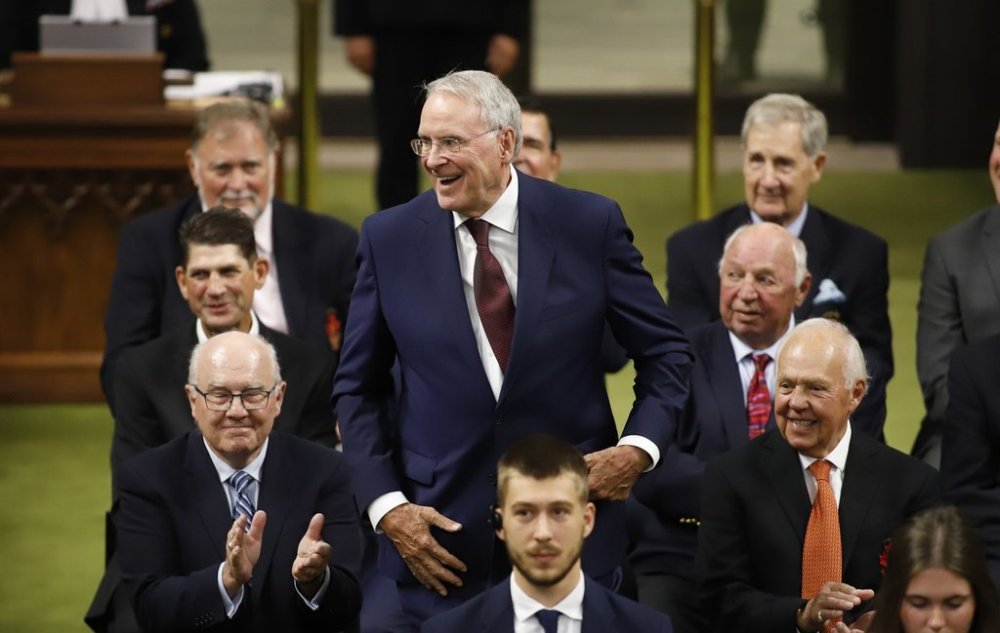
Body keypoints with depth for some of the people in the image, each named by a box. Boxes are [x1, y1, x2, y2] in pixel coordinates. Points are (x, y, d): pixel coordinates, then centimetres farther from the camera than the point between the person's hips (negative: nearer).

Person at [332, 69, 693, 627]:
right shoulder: (390, 239, -1)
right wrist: (386, 505, -5)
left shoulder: (590, 224, -4)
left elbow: (666, 354, 4)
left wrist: (638, 446, -12)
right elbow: (358, 388, 6)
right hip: (440, 530, 1)